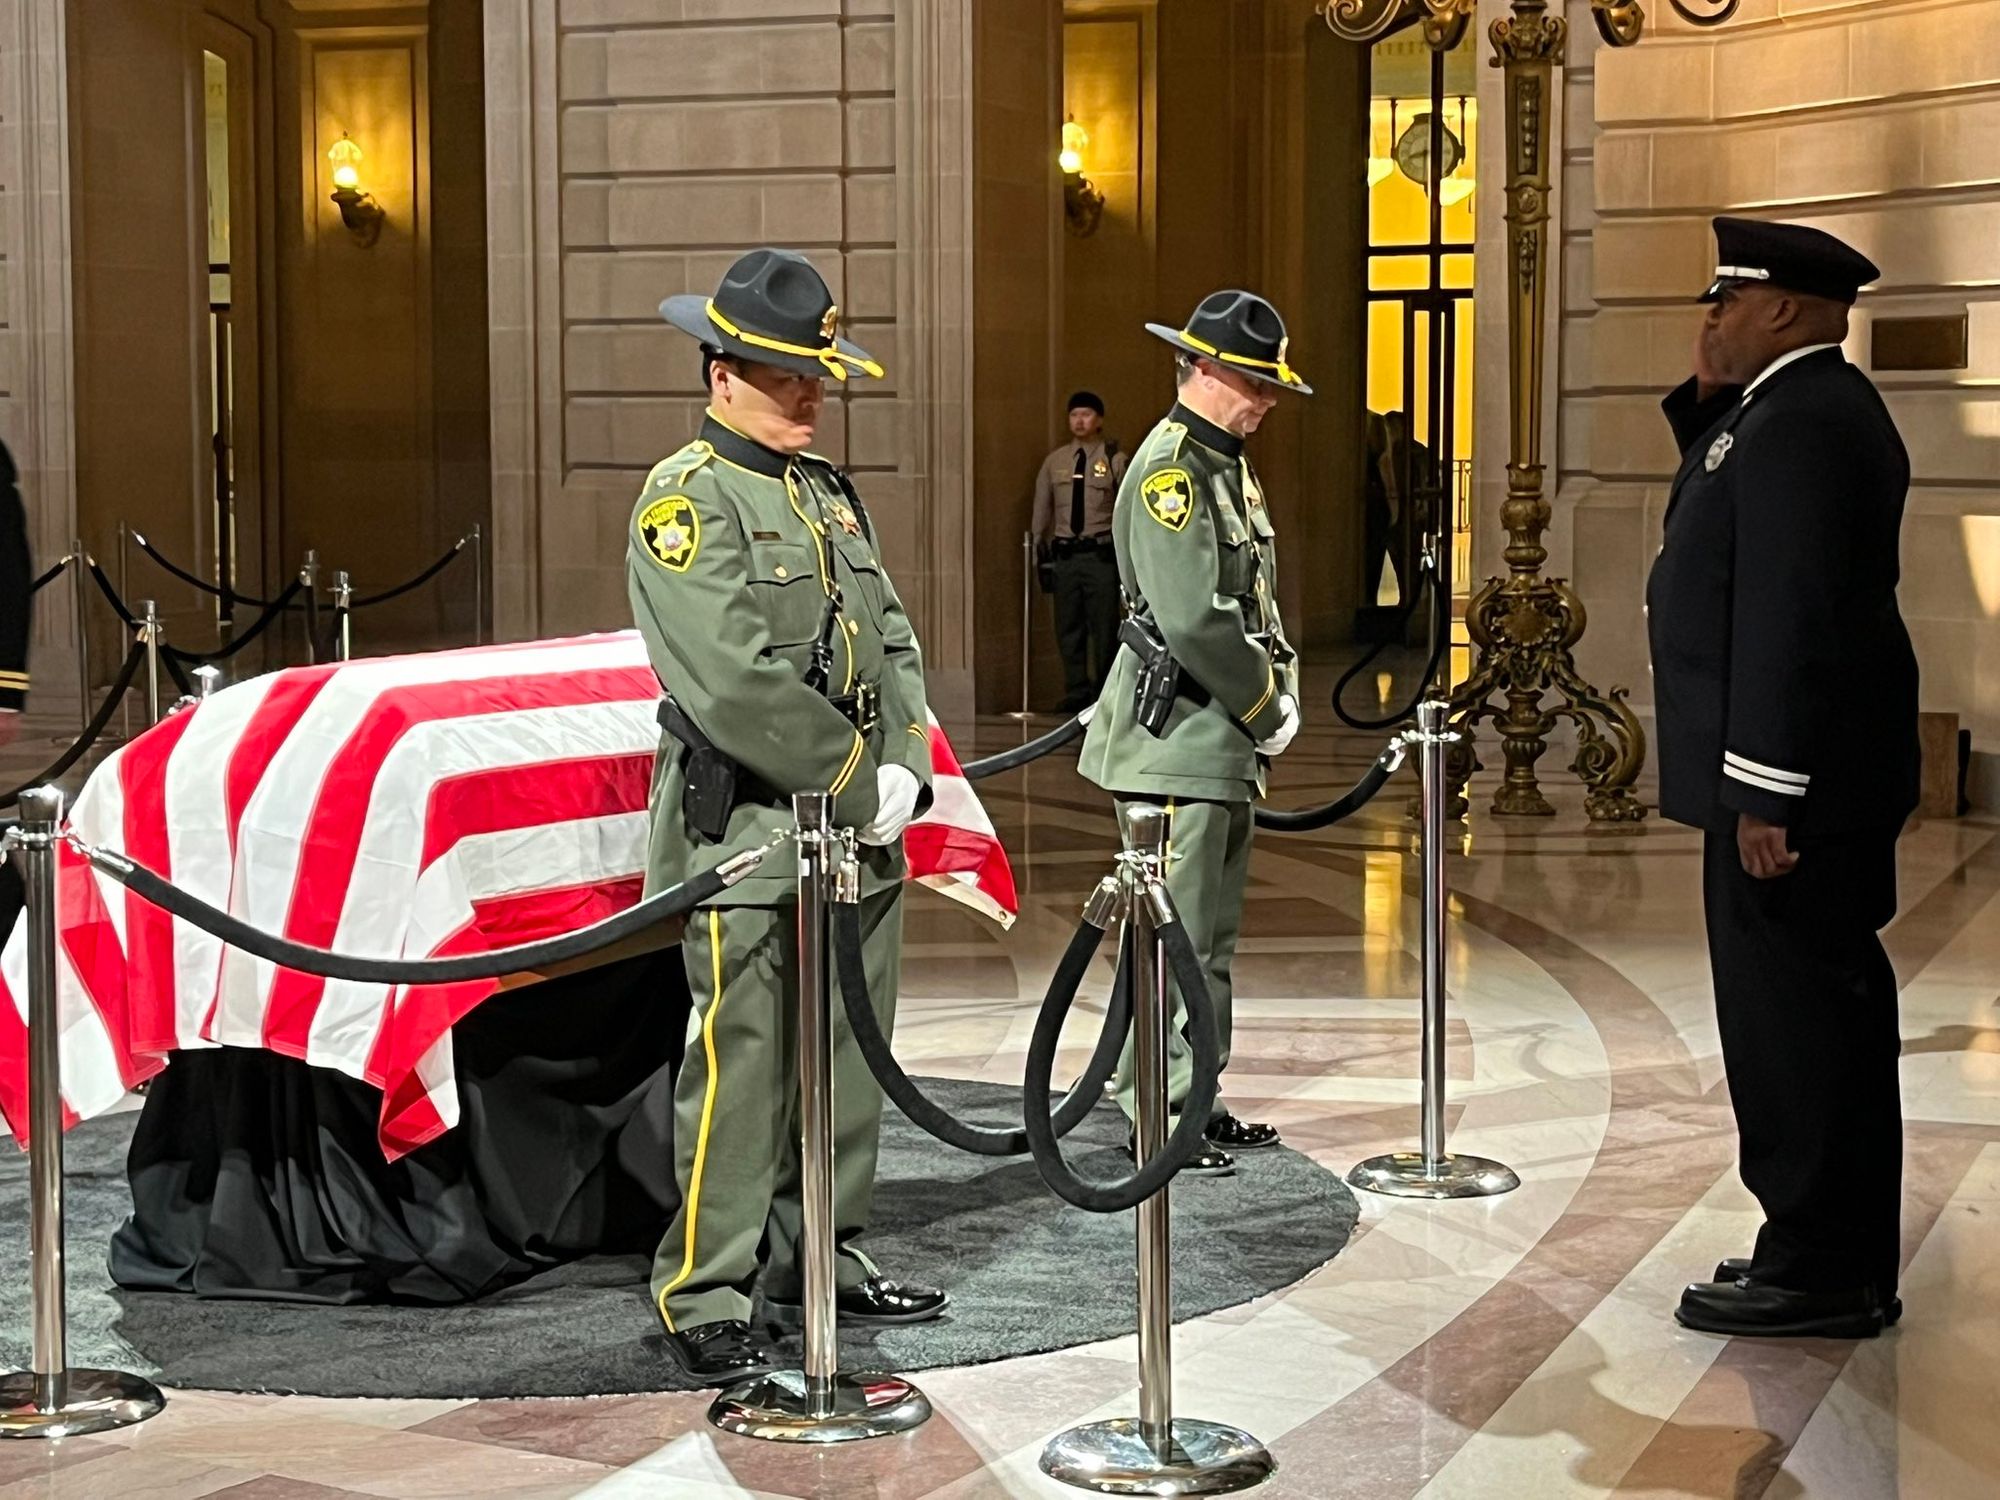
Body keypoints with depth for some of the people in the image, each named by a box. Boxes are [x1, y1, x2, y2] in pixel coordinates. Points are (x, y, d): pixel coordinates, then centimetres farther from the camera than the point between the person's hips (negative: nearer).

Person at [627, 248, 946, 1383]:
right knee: (740, 1067, -5)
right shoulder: (685, 499, -9)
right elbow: (738, 683, -19)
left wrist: (906, 769, -3)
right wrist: (861, 786, -14)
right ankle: (706, 1297, 3)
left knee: (850, 1060, 13)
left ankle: (823, 1256, 26)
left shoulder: (831, 494, 16)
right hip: (747, 838, -8)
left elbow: (893, 642, 14)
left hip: (862, 835, 8)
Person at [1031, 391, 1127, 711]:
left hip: (1100, 554, -3)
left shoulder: (1114, 460, 0)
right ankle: (1076, 691, 13)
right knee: (1069, 628, 5)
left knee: (1105, 626, 0)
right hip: (1064, 552, 3)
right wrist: (1042, 552, 11)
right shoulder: (1055, 462, 10)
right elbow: (1042, 509, 15)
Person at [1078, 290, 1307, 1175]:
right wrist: (1267, 709, -13)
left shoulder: (1228, 465, 16)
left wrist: (1283, 689, 5)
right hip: (1173, 743, -10)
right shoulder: (1169, 468, -15)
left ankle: (1197, 1101, 23)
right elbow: (1194, 619, -22)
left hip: (1226, 744, 10)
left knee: (1213, 936, 15)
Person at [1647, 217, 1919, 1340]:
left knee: (1797, 1016, -5)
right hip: (1812, 777, 11)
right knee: (1818, 1014, 15)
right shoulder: (1813, 408, 16)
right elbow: (1729, 525, 24)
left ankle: (1822, 1273, 1)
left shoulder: (1801, 423, -17)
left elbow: (1788, 615, -23)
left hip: (1791, 782, -11)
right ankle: (1833, 1256, 24)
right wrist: (1711, 402, 10)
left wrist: (1765, 795, -25)